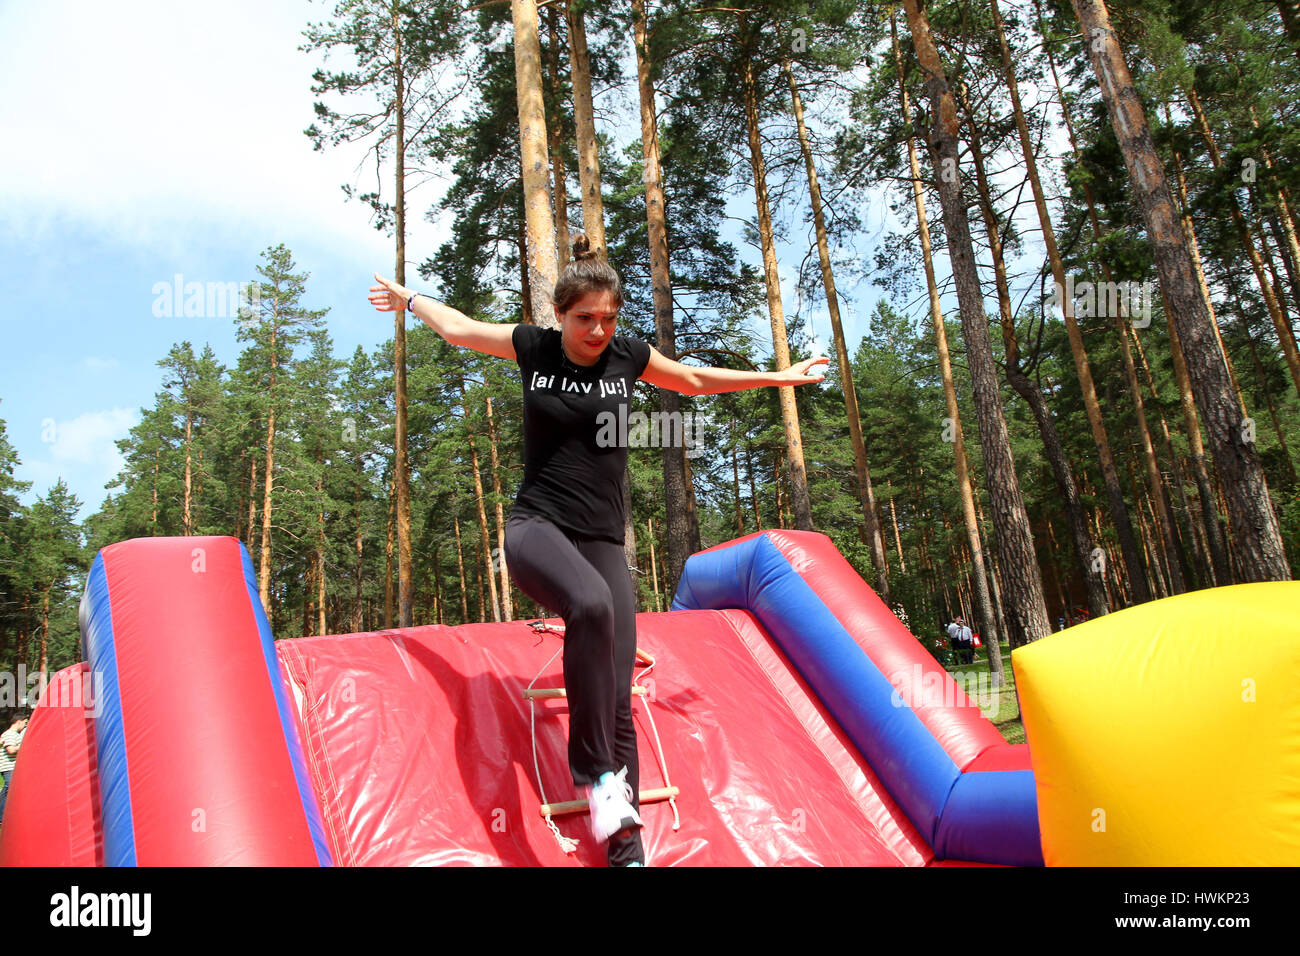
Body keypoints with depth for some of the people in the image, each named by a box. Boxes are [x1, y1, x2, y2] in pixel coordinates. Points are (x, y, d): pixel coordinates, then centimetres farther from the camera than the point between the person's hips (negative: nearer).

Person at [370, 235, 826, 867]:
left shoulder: (629, 357, 5)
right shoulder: (532, 347, 2)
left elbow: (695, 380, 24)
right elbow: (457, 328, 21)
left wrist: (779, 376, 32)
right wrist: (410, 299, 38)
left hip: (602, 540, 2)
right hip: (535, 528, -2)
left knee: (618, 701, -7)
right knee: (591, 604, -37)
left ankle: (625, 850, 0)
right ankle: (597, 774, -24)